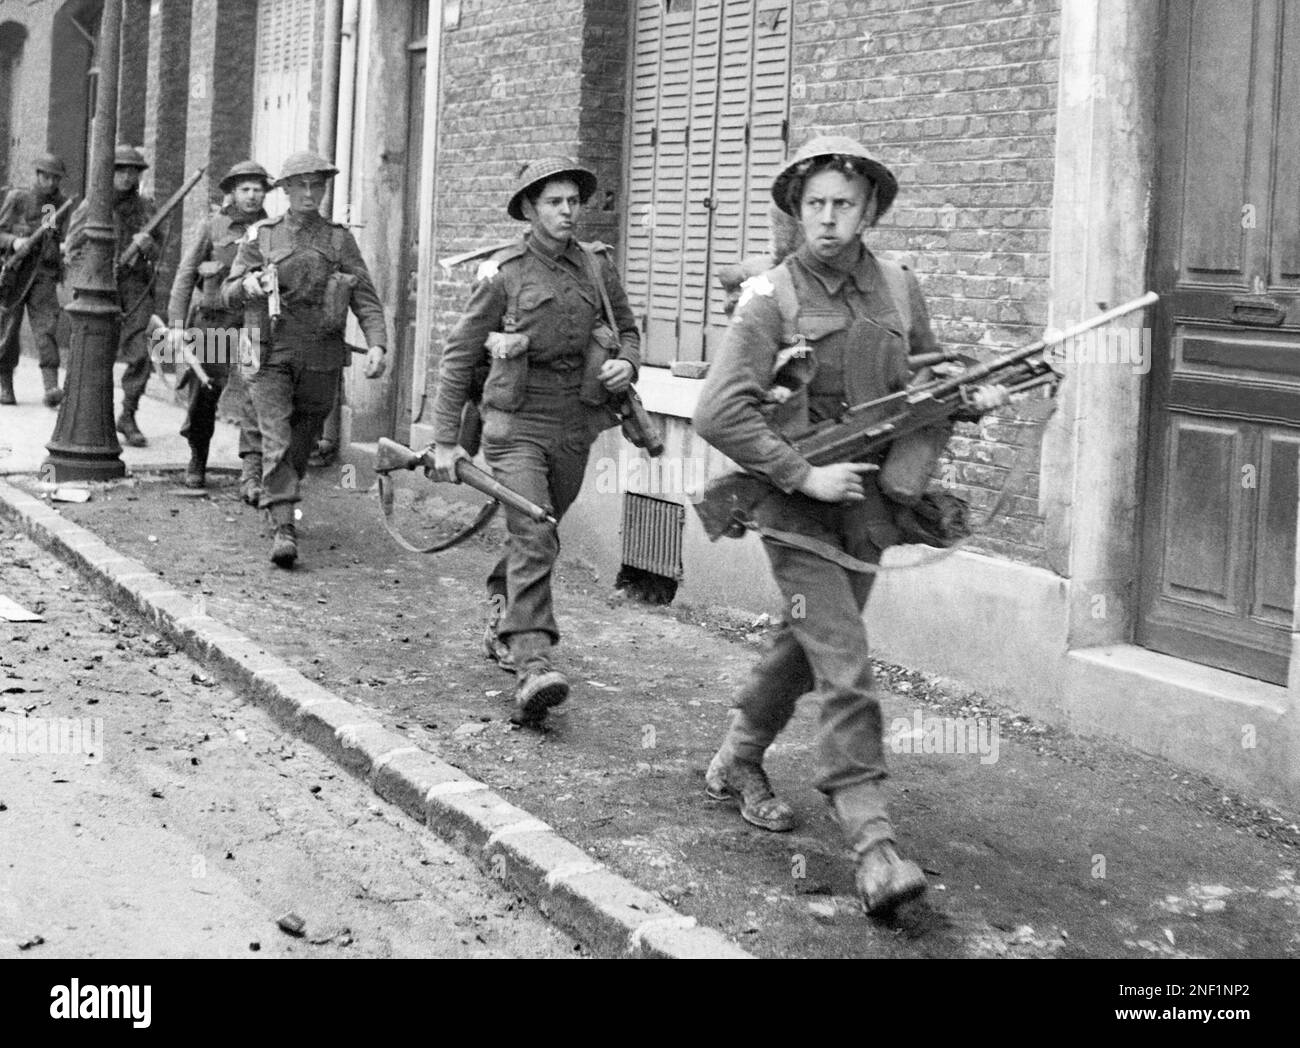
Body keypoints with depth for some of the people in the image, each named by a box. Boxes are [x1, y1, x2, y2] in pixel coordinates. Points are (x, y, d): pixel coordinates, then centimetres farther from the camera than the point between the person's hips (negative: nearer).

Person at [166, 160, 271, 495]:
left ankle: (252, 476, -18)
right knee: (203, 395, 10)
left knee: (254, 397, -14)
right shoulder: (212, 225, 2)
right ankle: (197, 460, 35)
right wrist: (176, 323, -4)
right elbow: (186, 273, 2)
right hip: (213, 320, 0)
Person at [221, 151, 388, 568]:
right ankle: (284, 529, -17)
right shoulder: (261, 236, 6)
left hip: (321, 360, 2)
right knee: (276, 443, -13)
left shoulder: (339, 239, 7)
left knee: (302, 443, 14)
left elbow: (365, 297, -1)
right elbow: (228, 294, 4)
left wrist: (377, 344, -16)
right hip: (271, 356, -1)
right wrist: (252, 284, -19)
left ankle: (276, 499, 38)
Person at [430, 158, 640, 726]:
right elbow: (459, 356, -2)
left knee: (538, 536, 17)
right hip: (517, 425, -5)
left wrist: (626, 364, -4)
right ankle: (532, 665, -24)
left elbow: (627, 329, 20)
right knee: (533, 539, -17)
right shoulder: (503, 274, -6)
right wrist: (445, 439, -4)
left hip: (575, 426, 5)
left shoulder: (597, 265, 6)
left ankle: (501, 620, 41)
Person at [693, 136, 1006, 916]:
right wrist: (804, 474, -22)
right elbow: (719, 414, -18)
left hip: (868, 509, 6)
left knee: (806, 652, 20)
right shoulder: (771, 299, -11)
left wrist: (968, 396, -1)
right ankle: (874, 847, -13)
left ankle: (737, 764, 43)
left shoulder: (899, 289, 5)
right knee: (847, 670, -13)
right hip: (799, 514, -6)